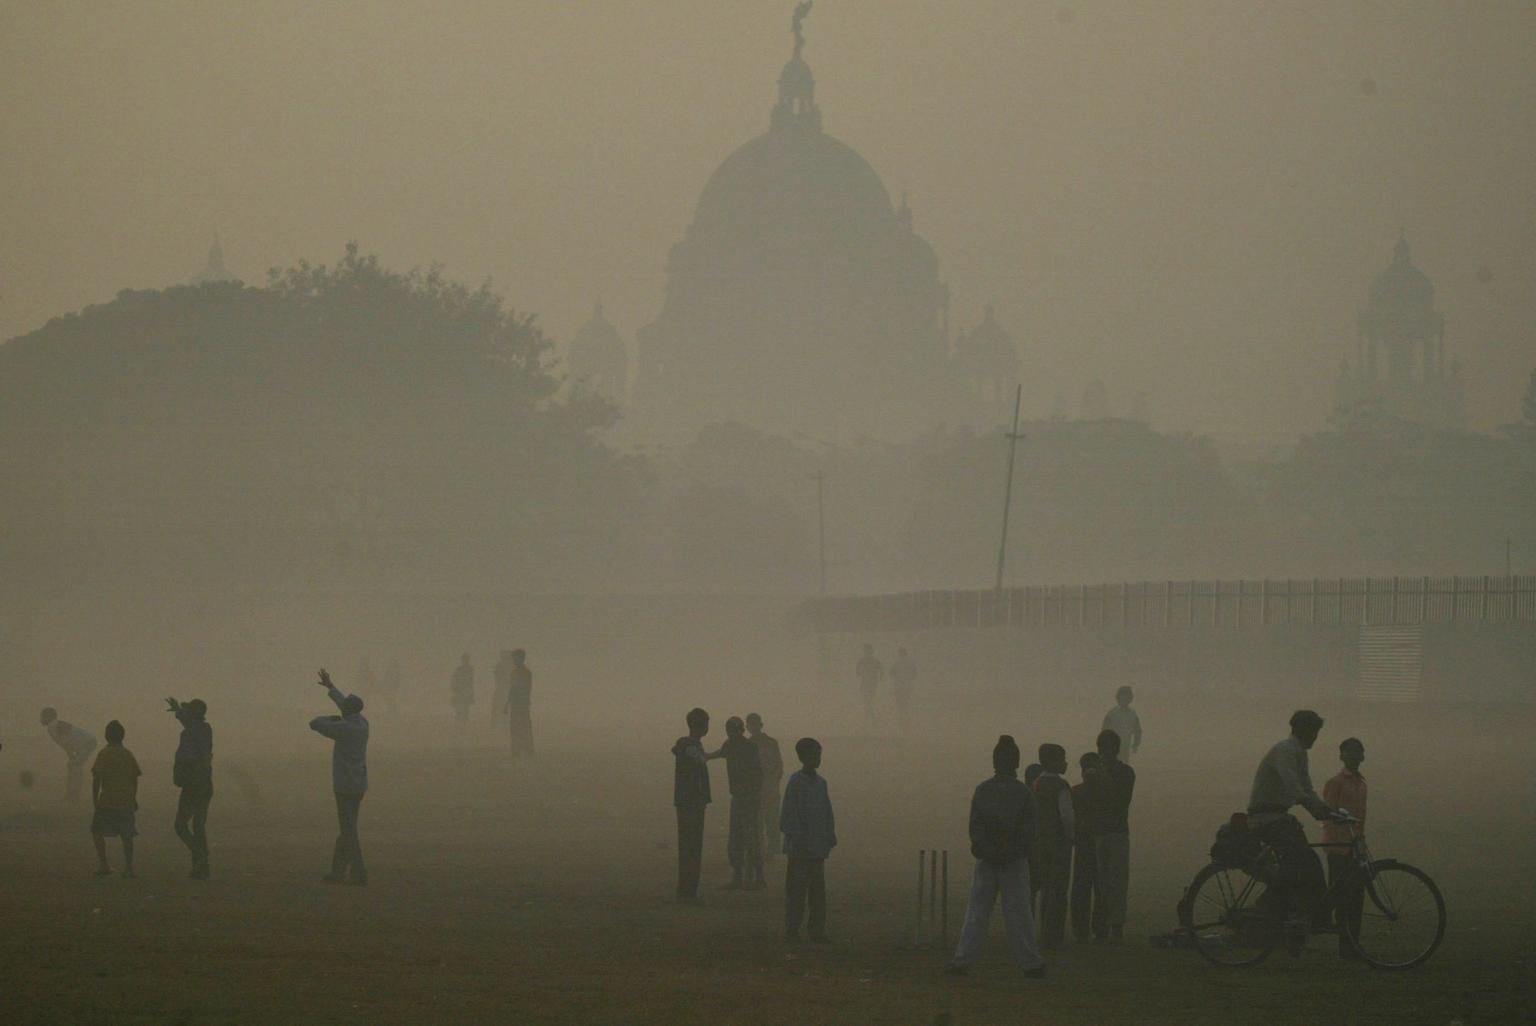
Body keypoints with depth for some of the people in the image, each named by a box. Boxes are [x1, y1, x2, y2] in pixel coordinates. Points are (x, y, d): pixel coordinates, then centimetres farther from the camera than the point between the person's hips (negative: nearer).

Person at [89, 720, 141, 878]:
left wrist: (95, 800, -5)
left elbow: (97, 778, -12)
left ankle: (103, 864, 3)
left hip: (107, 801, -4)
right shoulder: (128, 755, 6)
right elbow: (135, 779, 9)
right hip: (126, 802, 4)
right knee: (127, 835, 11)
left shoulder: (104, 754, -7)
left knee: (97, 831, 10)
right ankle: (128, 867, 6)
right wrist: (133, 798, 20)